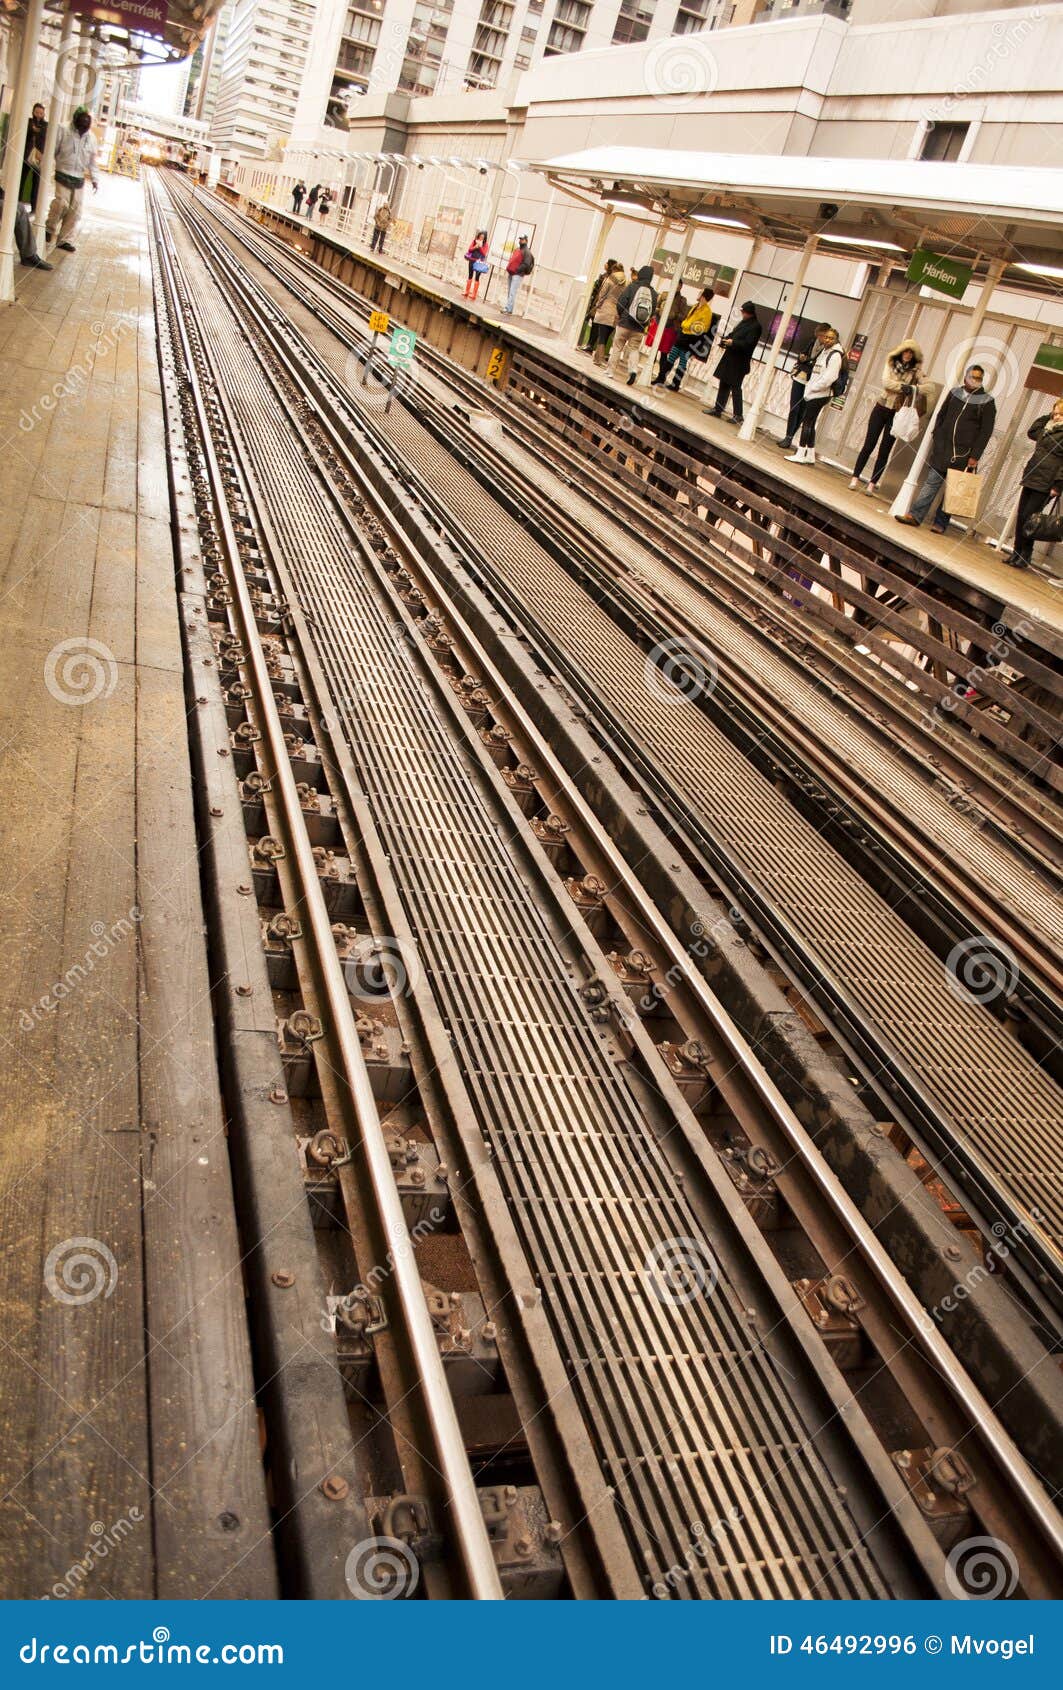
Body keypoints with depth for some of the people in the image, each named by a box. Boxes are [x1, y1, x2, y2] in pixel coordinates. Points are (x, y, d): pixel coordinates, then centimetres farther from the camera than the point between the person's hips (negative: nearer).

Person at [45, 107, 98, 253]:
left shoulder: (91, 138, 6)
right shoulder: (64, 132, -7)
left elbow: (92, 160, 14)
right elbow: (52, 151, -5)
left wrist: (94, 179, 9)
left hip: (79, 179, 4)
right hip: (63, 175, -4)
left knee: (75, 211, 2)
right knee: (61, 203, -17)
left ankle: (64, 239, 13)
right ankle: (50, 229, 8)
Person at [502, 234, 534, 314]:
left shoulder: (527, 252, -6)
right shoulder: (516, 249, 20)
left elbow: (526, 264, -16)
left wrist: (517, 269, -19)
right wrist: (508, 268, 11)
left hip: (518, 275, -9)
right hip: (511, 273, 9)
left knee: (512, 292, -15)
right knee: (509, 292, 11)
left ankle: (509, 310, -19)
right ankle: (507, 308, 16)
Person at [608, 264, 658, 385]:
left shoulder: (632, 287, -7)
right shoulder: (653, 293, 1)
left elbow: (620, 303, -7)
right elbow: (653, 311, 2)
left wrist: (620, 315, 11)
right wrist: (644, 322, 14)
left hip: (625, 324, -2)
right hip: (639, 329, 2)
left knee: (617, 347, 10)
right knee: (634, 349, 12)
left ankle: (611, 370, 12)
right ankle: (633, 369, -11)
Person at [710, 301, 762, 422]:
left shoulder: (755, 326, -13)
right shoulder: (743, 322, 12)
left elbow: (748, 344, -19)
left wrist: (732, 342, -19)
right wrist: (725, 339, 0)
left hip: (740, 362, -8)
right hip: (730, 357, 8)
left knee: (735, 387, -5)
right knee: (724, 384, 12)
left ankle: (738, 415, 0)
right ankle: (718, 409, 20)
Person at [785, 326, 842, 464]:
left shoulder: (835, 355, -12)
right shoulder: (823, 351, 15)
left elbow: (829, 378, -19)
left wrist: (812, 388, -14)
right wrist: (809, 387, 8)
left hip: (820, 394, -9)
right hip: (812, 393, 9)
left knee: (807, 422, -10)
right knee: (810, 423, 11)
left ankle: (801, 454, -8)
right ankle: (810, 455, 17)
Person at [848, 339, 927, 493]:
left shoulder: (916, 371, 2)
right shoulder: (891, 363, 4)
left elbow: (927, 387, -7)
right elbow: (886, 382, -11)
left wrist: (912, 388, -23)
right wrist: (903, 386, -19)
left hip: (897, 414, 0)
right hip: (881, 408, 0)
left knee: (884, 450, 1)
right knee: (868, 445, -1)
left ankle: (872, 484, 4)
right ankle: (855, 478, 4)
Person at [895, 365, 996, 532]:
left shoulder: (987, 402, -1)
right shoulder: (955, 393, 10)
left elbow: (986, 431, -5)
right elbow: (941, 416, 18)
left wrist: (975, 456, -10)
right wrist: (935, 435, 8)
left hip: (963, 453, -3)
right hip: (943, 447, 3)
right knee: (932, 481, -2)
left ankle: (940, 523, 4)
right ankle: (915, 516, -4)